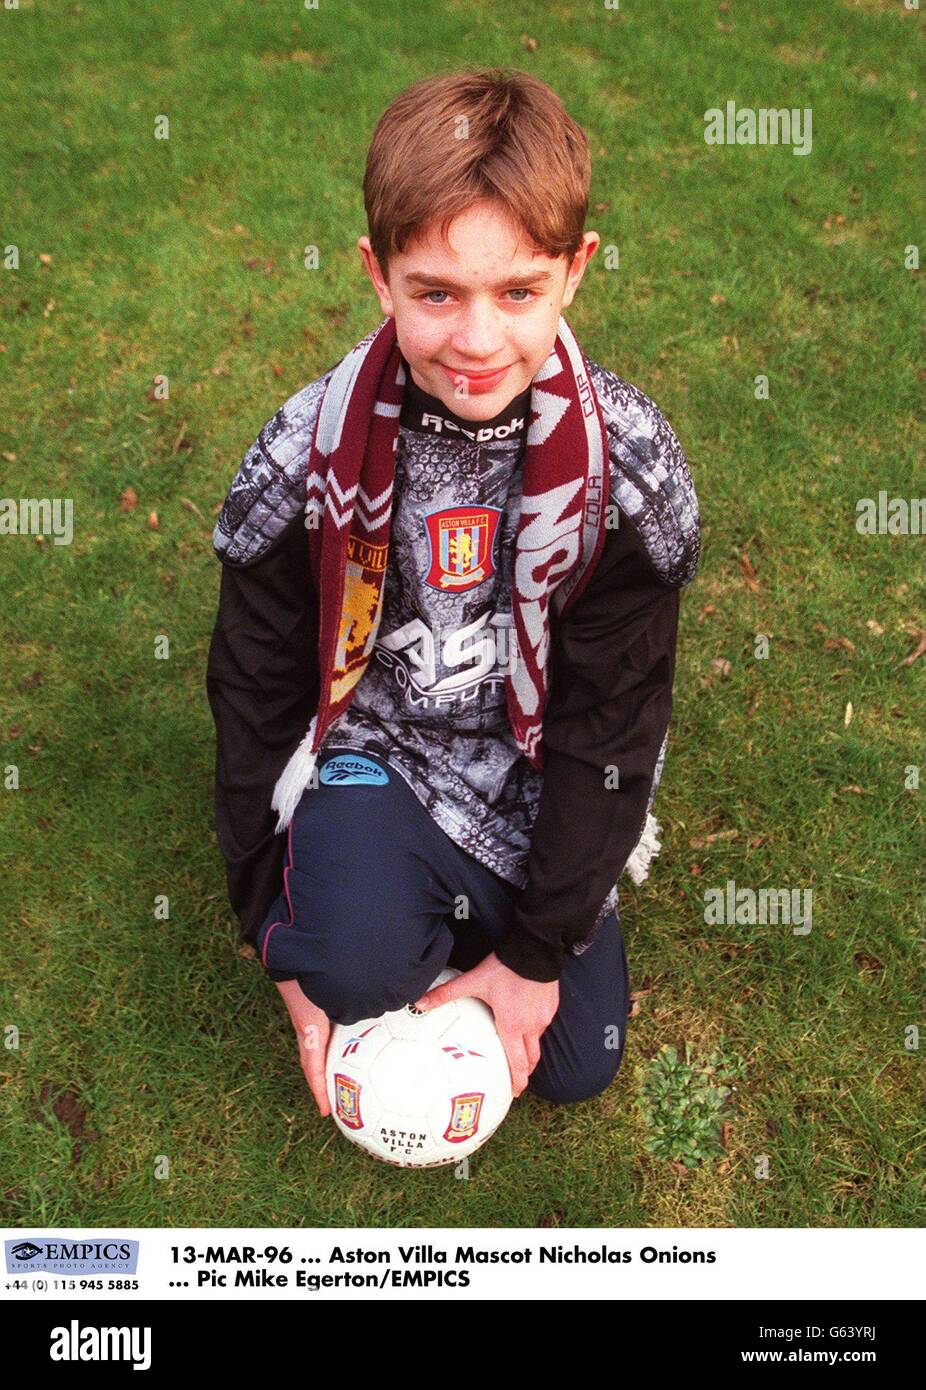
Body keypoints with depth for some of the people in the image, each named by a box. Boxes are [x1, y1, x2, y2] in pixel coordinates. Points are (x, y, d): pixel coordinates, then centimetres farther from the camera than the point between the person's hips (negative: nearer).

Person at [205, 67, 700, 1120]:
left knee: (577, 1063, 5)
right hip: (369, 750, -1)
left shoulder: (626, 457, -19)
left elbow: (613, 721, -12)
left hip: (536, 779, 2)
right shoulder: (309, 449, -19)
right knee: (354, 966, -30)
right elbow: (255, 693, -7)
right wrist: (285, 946, -5)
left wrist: (539, 952, -11)